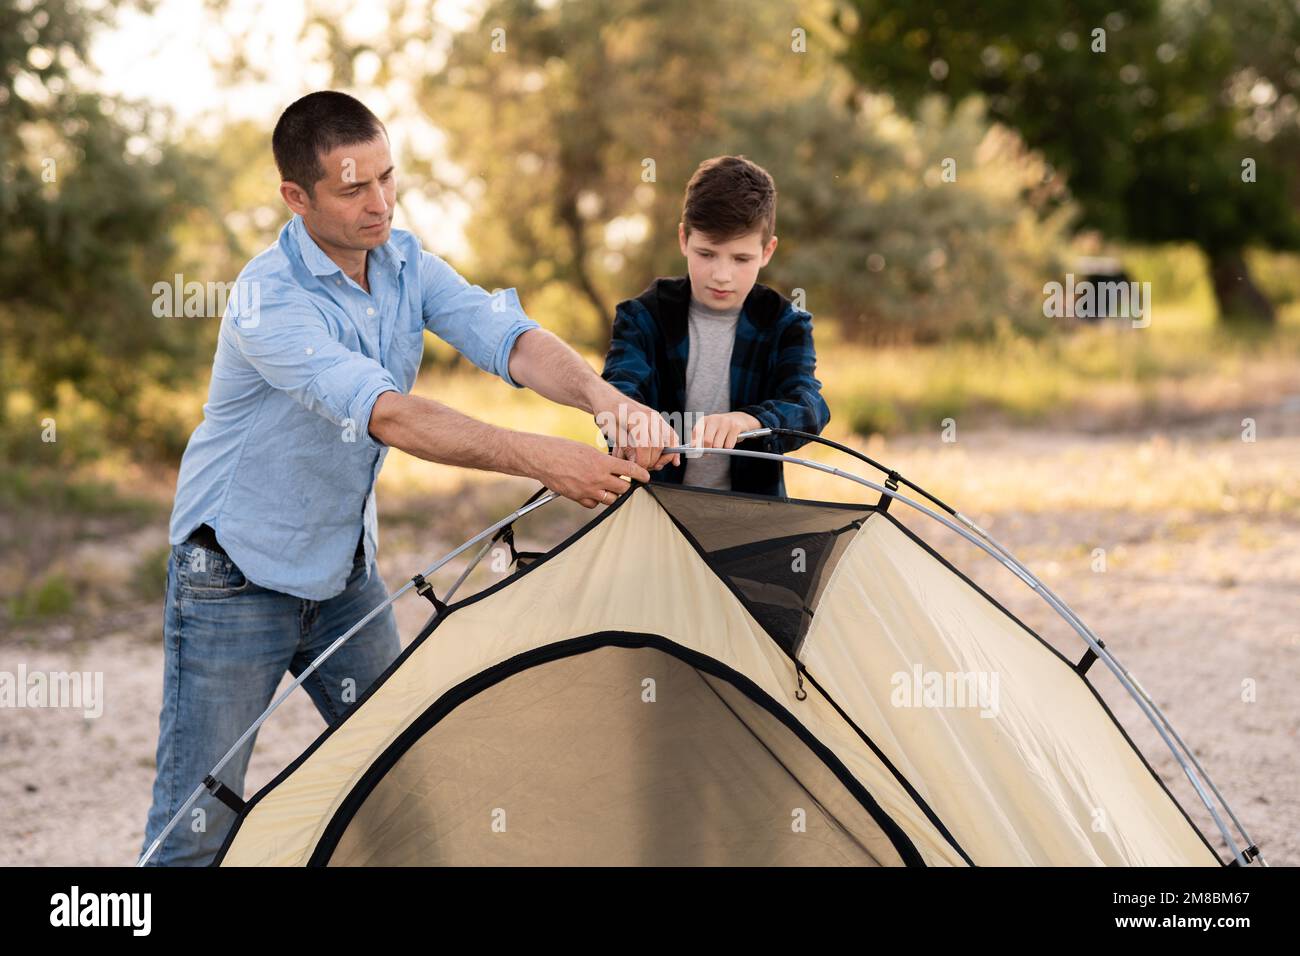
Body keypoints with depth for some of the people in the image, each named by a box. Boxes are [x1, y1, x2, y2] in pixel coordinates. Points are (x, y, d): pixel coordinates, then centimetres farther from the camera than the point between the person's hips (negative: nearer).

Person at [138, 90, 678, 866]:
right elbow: (388, 416, -37)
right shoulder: (269, 299, -25)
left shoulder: (406, 263, -3)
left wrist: (605, 398, -36)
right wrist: (542, 460, -43)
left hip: (344, 570, 7)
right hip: (237, 576, -7)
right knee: (199, 817, -5)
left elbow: (508, 338, -15)